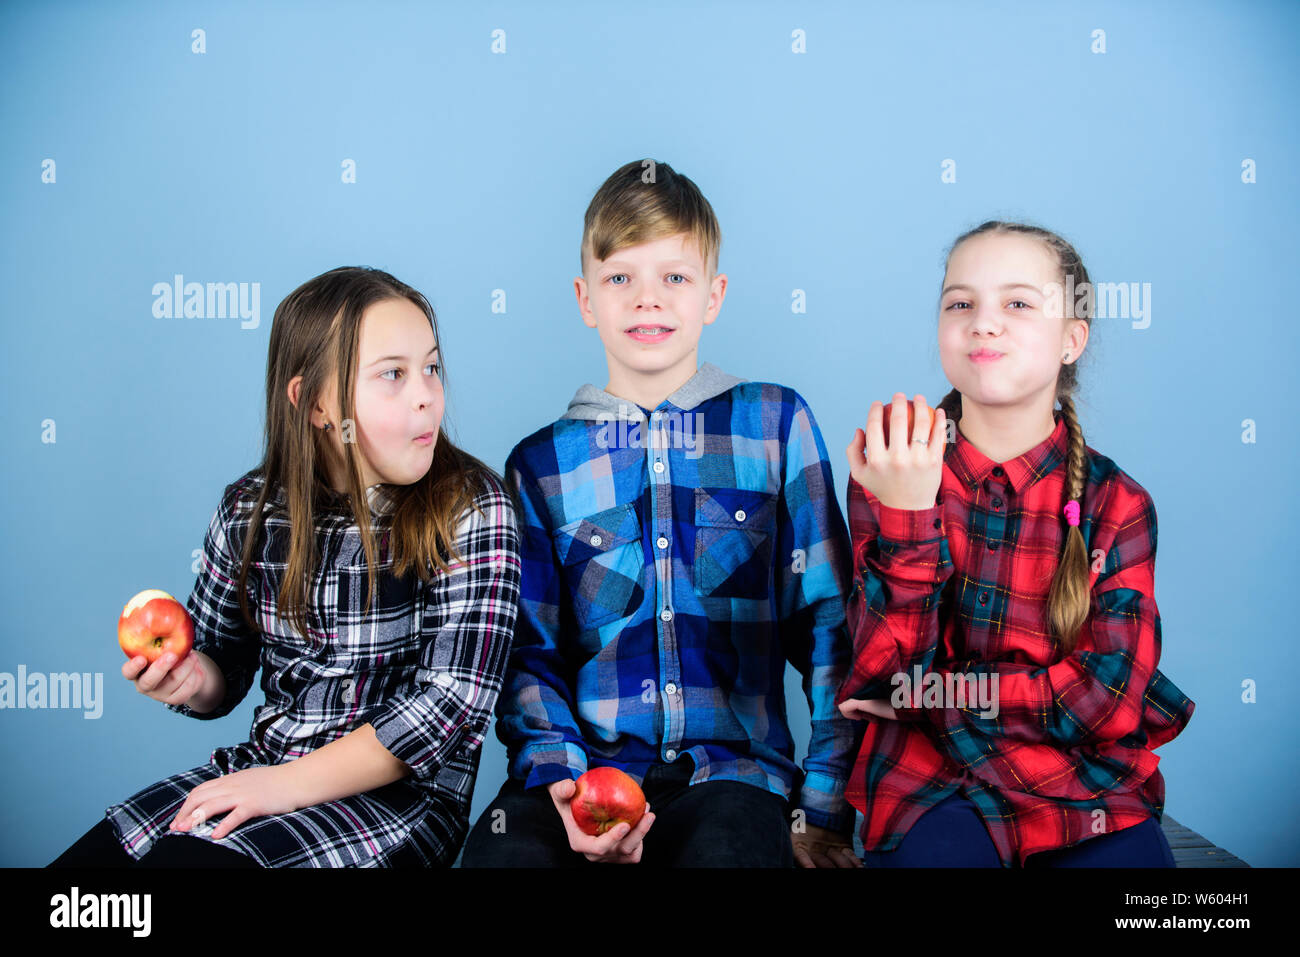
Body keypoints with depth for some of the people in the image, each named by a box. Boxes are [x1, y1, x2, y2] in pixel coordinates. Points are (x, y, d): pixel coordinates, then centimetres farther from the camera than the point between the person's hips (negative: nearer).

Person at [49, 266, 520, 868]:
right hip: (260, 768, 5)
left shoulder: (472, 509, -12)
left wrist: (288, 784, -18)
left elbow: (456, 698, -17)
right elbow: (222, 672, 15)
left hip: (405, 793, -5)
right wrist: (190, 681, -10)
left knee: (185, 860, -26)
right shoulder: (249, 510, 2)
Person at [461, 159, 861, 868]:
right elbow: (530, 656, 10)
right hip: (589, 764, 2)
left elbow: (829, 628, 5)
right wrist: (558, 780, -9)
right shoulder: (541, 463, 10)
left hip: (732, 764, -1)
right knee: (503, 848, -31)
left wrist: (825, 808, -1)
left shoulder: (776, 423, 7)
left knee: (729, 844, -36)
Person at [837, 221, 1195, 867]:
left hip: (1084, 782, 2)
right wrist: (904, 519, -23)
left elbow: (1111, 698, -6)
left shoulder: (1115, 503, -1)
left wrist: (934, 692, -10)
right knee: (936, 851, -30)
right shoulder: (893, 469, -3)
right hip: (930, 786, -1)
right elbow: (882, 675, -10)